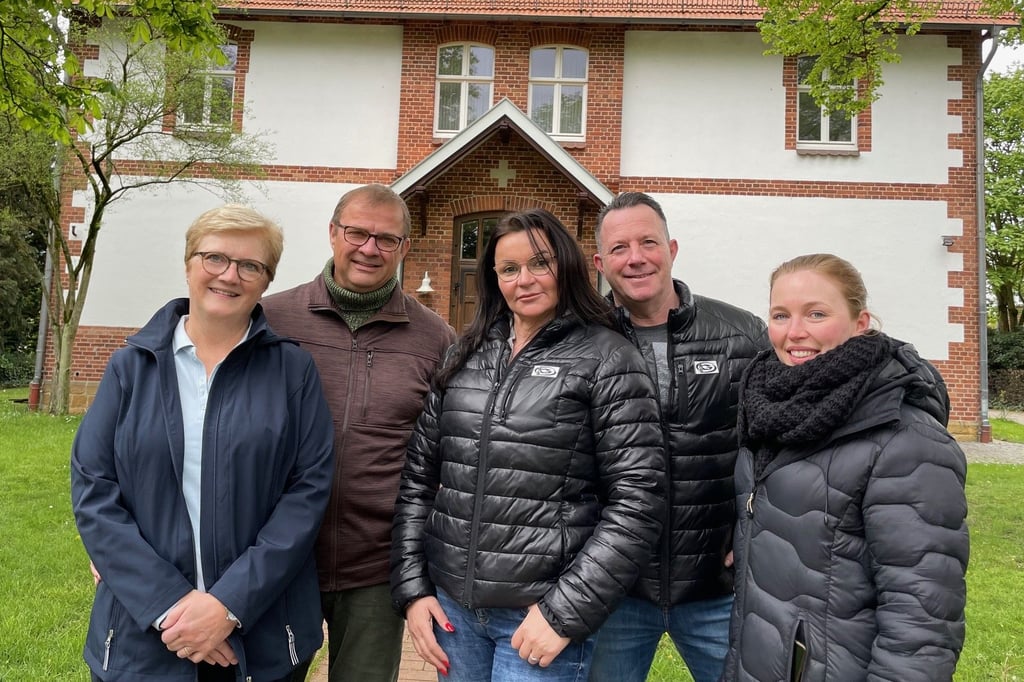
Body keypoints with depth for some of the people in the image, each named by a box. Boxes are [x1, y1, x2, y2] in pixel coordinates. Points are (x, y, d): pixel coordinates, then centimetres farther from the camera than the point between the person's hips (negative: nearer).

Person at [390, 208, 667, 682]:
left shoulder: (606, 359, -8)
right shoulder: (465, 357, 5)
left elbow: (636, 500, -12)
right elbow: (417, 476, 7)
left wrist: (566, 612, -14)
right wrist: (412, 587, 2)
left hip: (543, 616, -4)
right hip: (452, 607, 5)